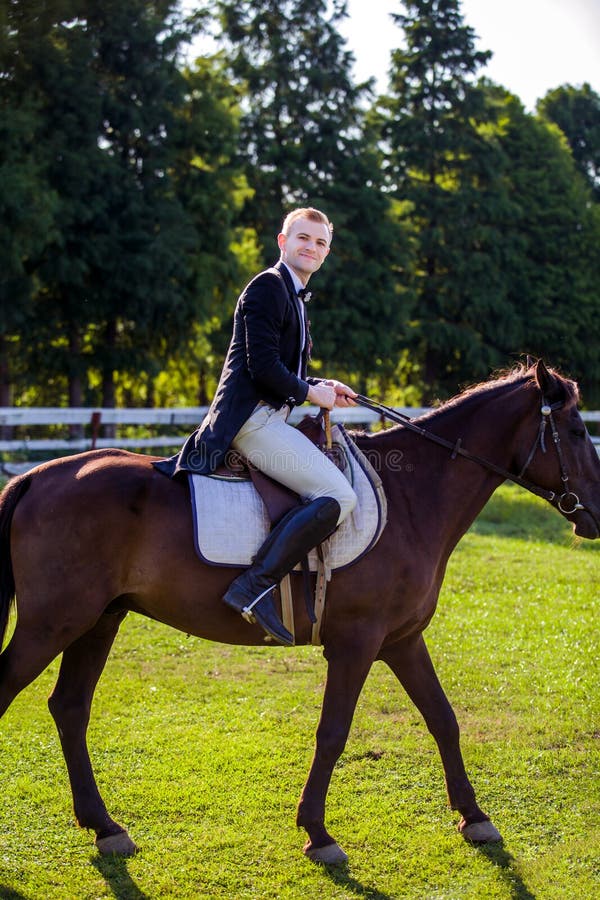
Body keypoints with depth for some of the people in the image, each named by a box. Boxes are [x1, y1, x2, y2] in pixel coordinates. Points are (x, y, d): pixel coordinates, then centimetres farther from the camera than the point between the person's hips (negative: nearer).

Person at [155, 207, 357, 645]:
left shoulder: (294, 297, 23)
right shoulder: (267, 287, -8)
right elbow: (263, 366, -17)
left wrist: (322, 386, 13)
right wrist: (308, 393, -5)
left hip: (268, 418, 10)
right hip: (252, 417, -10)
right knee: (338, 495, -21)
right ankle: (255, 587, -25)